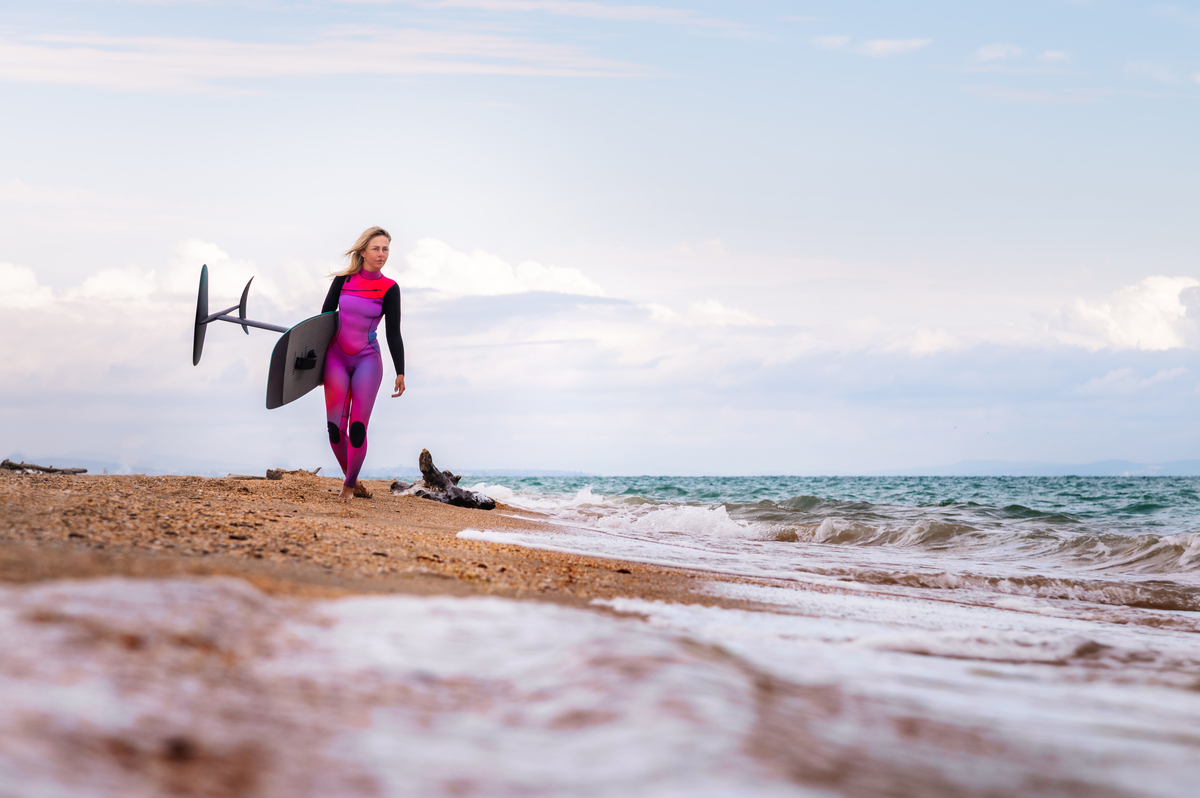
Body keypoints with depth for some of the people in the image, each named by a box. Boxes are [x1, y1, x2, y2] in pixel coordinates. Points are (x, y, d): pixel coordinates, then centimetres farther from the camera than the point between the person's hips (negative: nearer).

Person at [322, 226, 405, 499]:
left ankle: (350, 485, 5)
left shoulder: (389, 288, -1)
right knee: (335, 427, -6)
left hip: (368, 360, -1)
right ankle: (349, 477, 14)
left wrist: (400, 373, -5)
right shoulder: (343, 280, 2)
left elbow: (393, 333, 0)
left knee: (358, 428, -9)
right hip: (336, 357, 1)